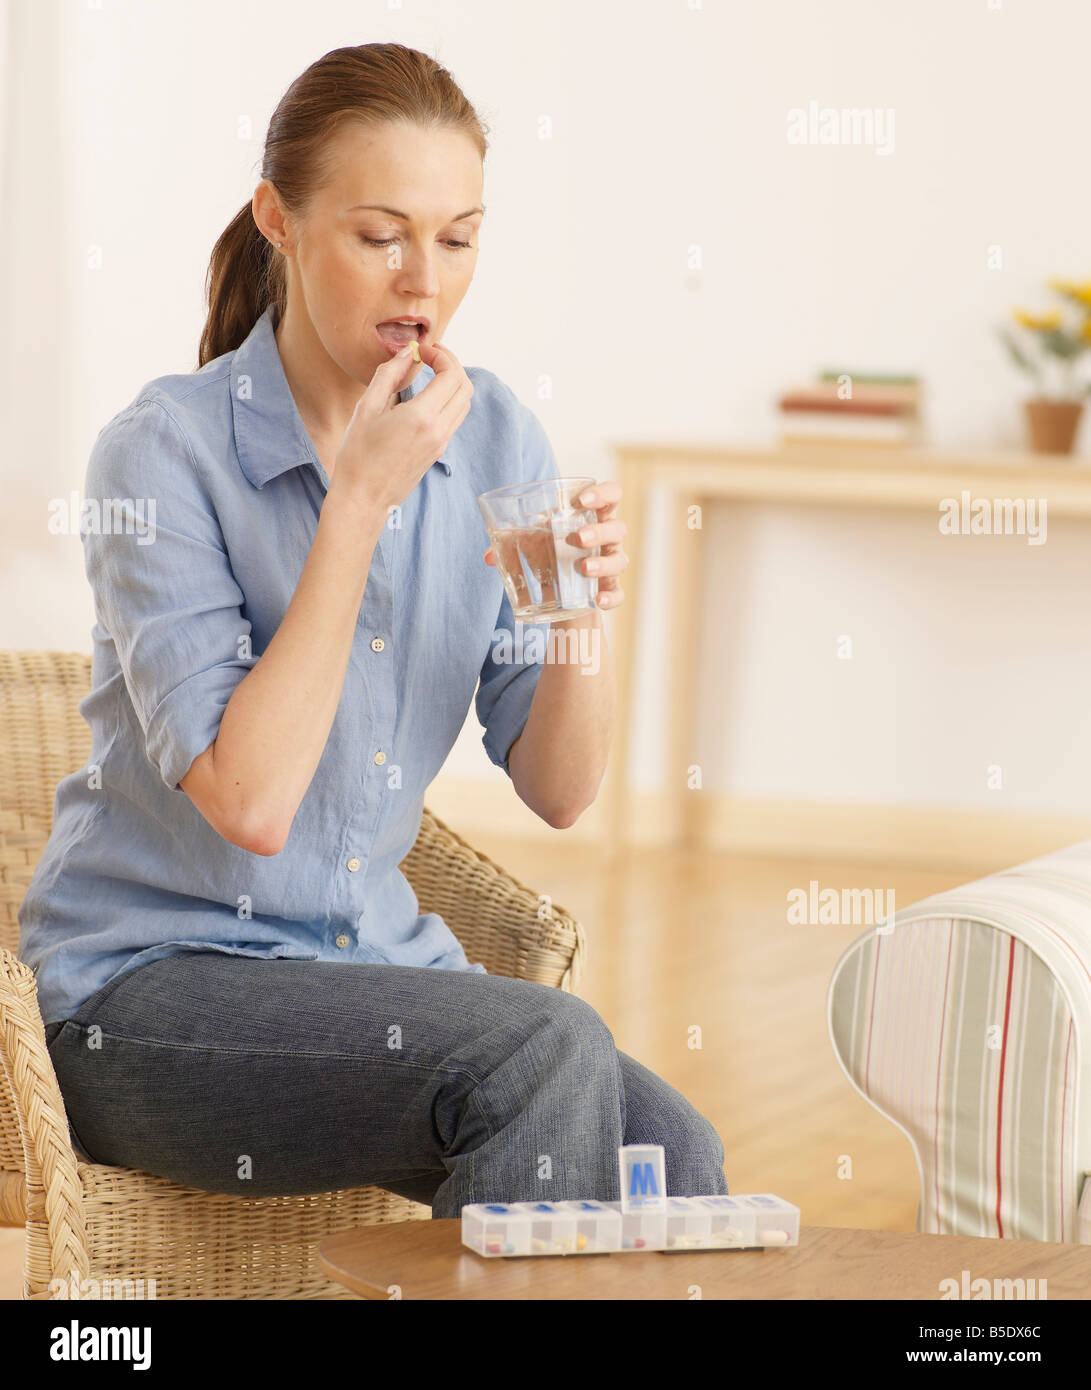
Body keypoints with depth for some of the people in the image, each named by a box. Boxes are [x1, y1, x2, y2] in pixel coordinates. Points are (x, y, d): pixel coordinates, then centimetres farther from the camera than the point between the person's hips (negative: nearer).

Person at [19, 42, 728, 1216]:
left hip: (372, 959, 5)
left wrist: (583, 611, -18)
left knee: (673, 1158, -19)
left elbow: (558, 792, 1)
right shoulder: (167, 449, -14)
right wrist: (358, 503, -23)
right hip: (144, 989, -5)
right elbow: (249, 803, -23)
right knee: (546, 1046, -28)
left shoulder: (491, 438, 2)